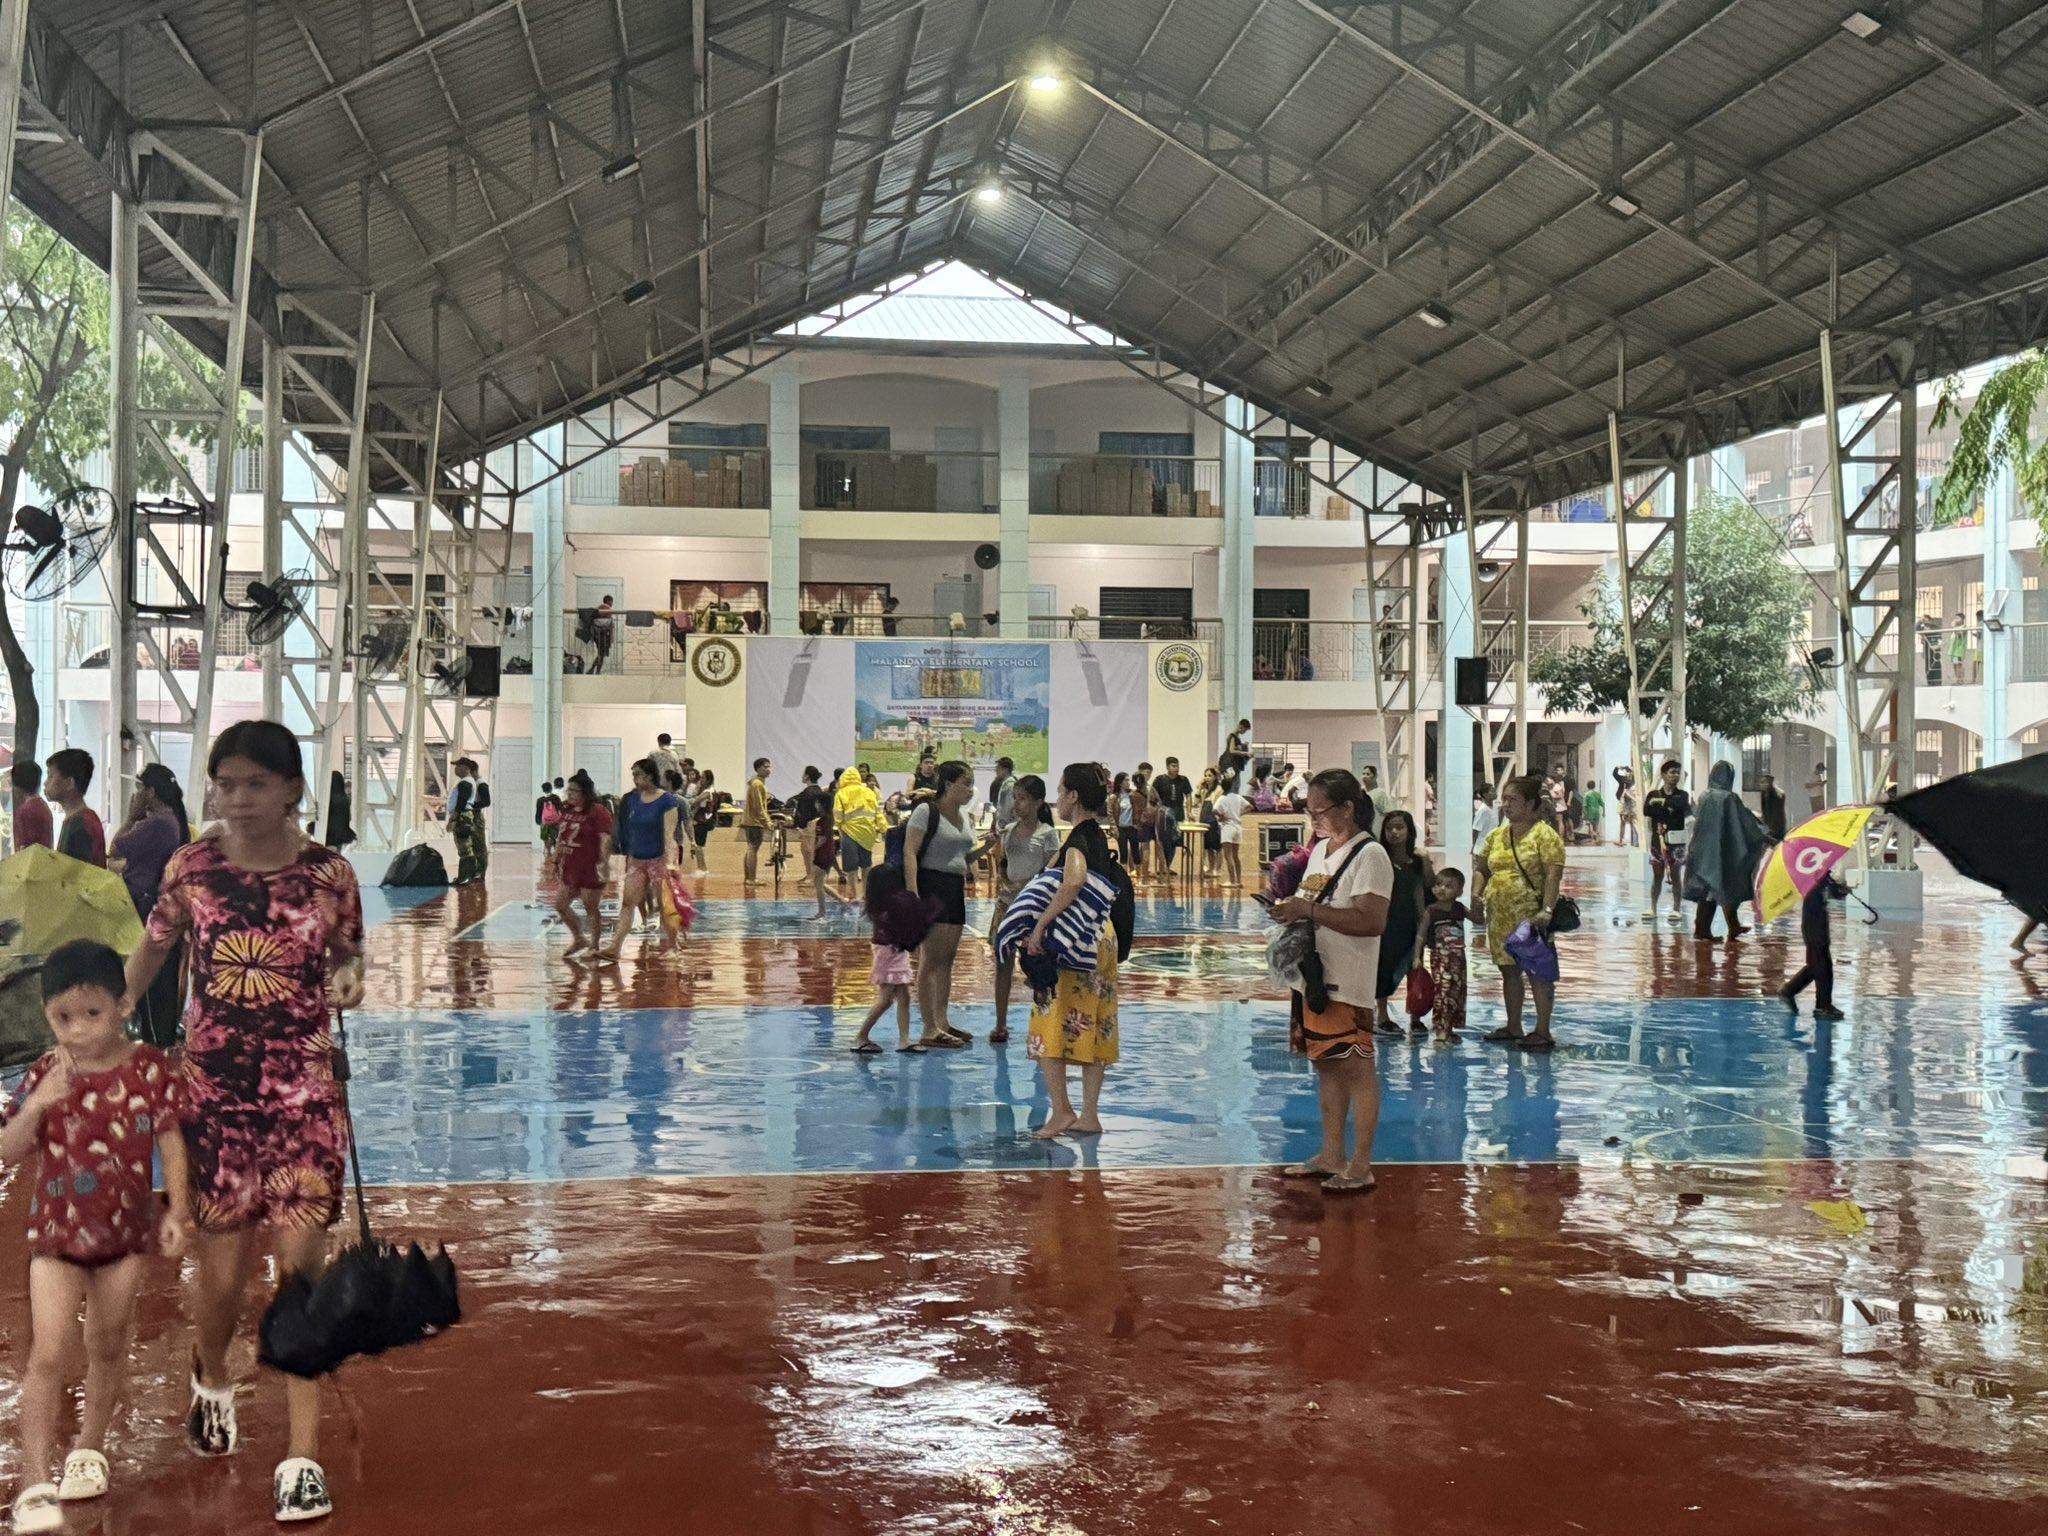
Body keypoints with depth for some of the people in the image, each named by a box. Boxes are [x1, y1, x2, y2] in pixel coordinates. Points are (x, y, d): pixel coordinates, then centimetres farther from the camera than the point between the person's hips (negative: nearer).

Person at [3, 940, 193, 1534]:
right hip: (55, 1234, 0)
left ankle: (89, 1448, 37)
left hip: (125, 1233, 0)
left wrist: (177, 1210, -13)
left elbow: (171, 1144, -4)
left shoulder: (150, 1069, -8)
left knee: (108, 1347, 15)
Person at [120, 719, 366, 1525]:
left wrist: (348, 976, -10)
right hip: (214, 1090, 1)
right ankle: (212, 1378, 45)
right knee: (222, 1270, 8)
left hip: (304, 1094, -1)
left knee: (300, 1261, -7)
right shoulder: (191, 867, -2)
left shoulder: (329, 873, -4)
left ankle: (302, 1456, 4)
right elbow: (153, 947, 12)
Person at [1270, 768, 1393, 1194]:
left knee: (1357, 1067, -3)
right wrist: (1288, 906, 4)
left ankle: (1361, 1167, 2)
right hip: (1311, 977, 9)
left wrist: (1308, 911, -25)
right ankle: (1331, 1156, 24)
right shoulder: (1319, 850, 14)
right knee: (1325, 1064, 14)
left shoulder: (1369, 856, -14)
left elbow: (1372, 921, -25)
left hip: (1348, 984, -9)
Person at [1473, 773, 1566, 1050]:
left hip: (1530, 917, -7)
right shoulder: (1496, 836, 13)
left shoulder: (1544, 834, -7)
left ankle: (1543, 1031, 2)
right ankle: (1513, 1028, 23)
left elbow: (1553, 875, -16)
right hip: (1500, 918, 7)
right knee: (1509, 971, 13)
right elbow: (1482, 868, 22)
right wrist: (1478, 890, 1)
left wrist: (1546, 911, -26)